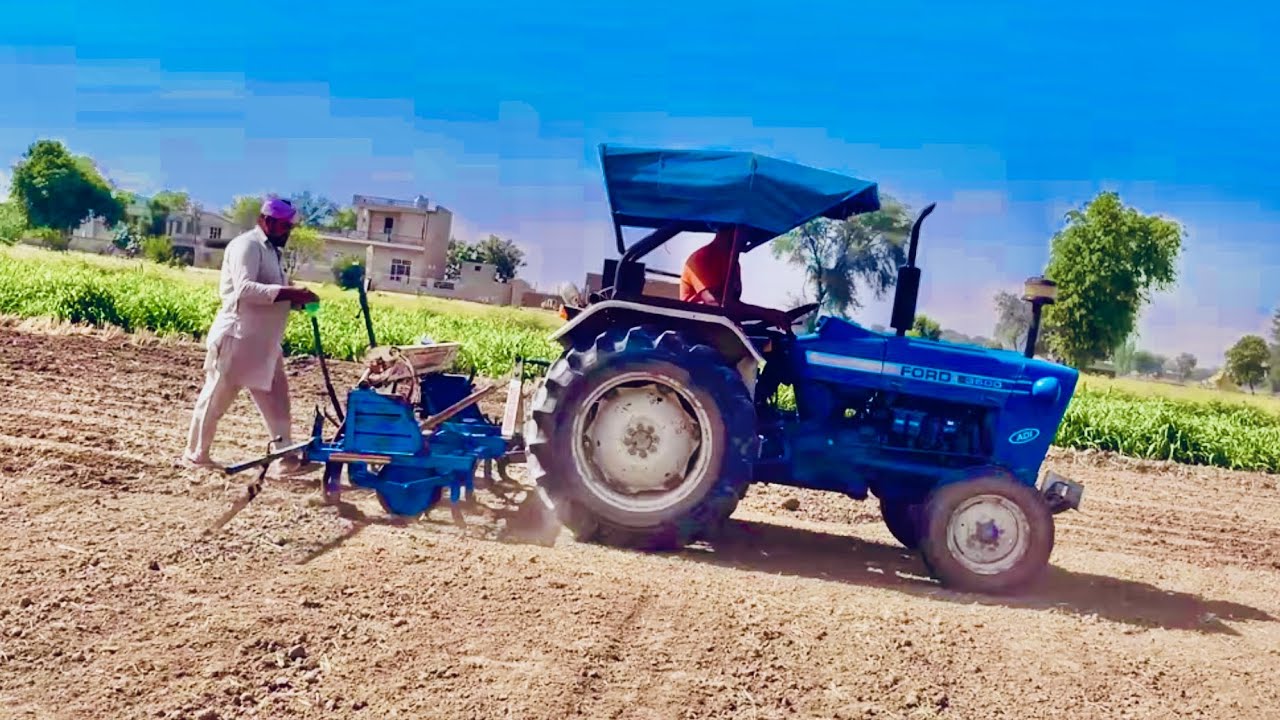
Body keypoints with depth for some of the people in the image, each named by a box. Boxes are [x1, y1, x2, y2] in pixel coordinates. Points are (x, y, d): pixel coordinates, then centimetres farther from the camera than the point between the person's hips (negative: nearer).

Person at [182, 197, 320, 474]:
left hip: (263, 343, 9)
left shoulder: (270, 250, 17)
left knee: (276, 400, 5)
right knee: (216, 398, 4)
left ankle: (286, 458, 5)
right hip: (237, 340, -9)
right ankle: (196, 454, 16)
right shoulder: (247, 245, -13)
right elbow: (245, 289, -27)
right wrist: (290, 293, -31)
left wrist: (295, 298, -1)